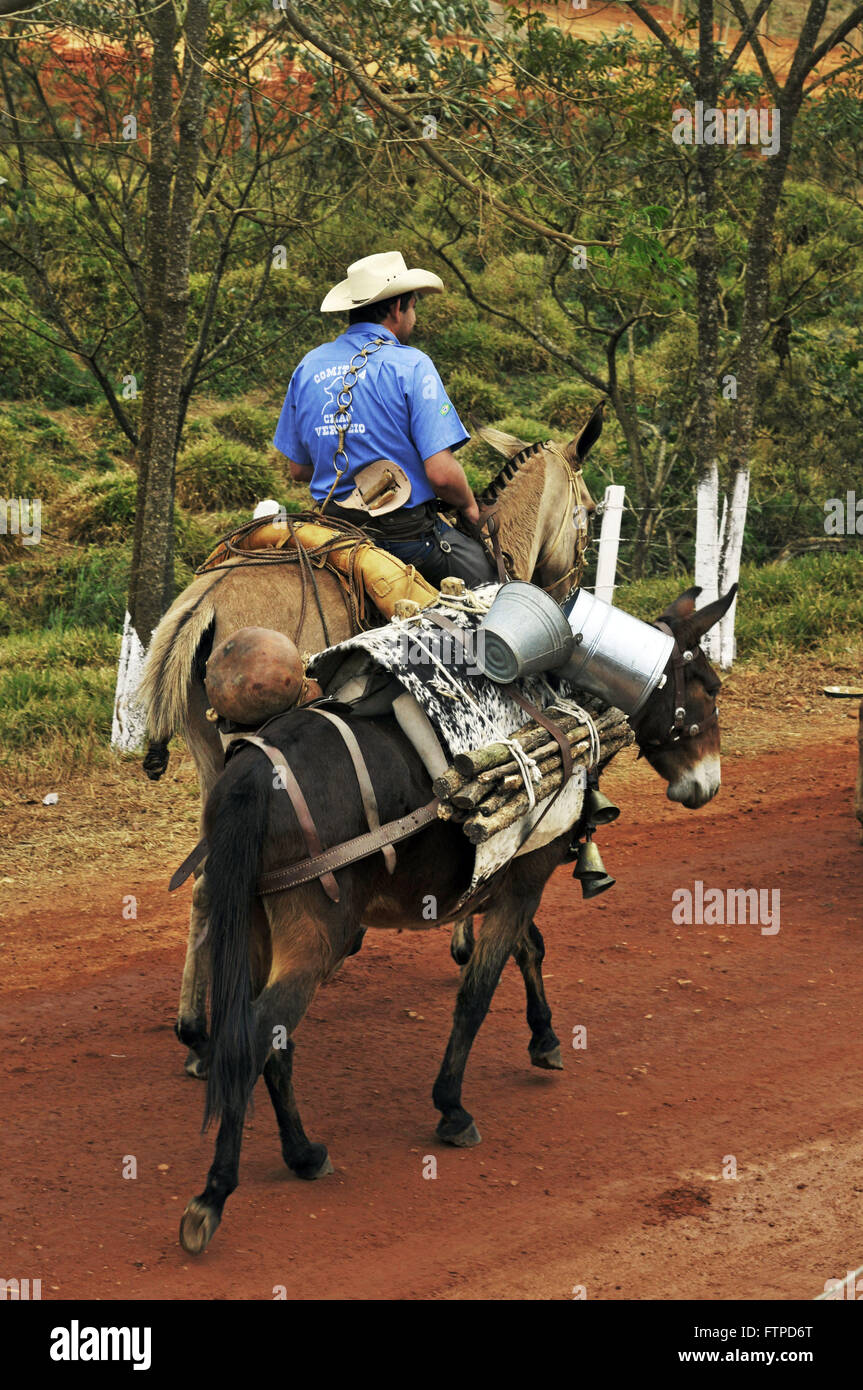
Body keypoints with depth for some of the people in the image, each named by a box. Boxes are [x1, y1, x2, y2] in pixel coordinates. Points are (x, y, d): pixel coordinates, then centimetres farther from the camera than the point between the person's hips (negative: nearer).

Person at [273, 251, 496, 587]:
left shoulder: (308, 367, 6)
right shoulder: (411, 365, -12)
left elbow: (298, 469, 12)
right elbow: (441, 473, -18)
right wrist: (469, 507, 2)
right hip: (407, 535, -6)